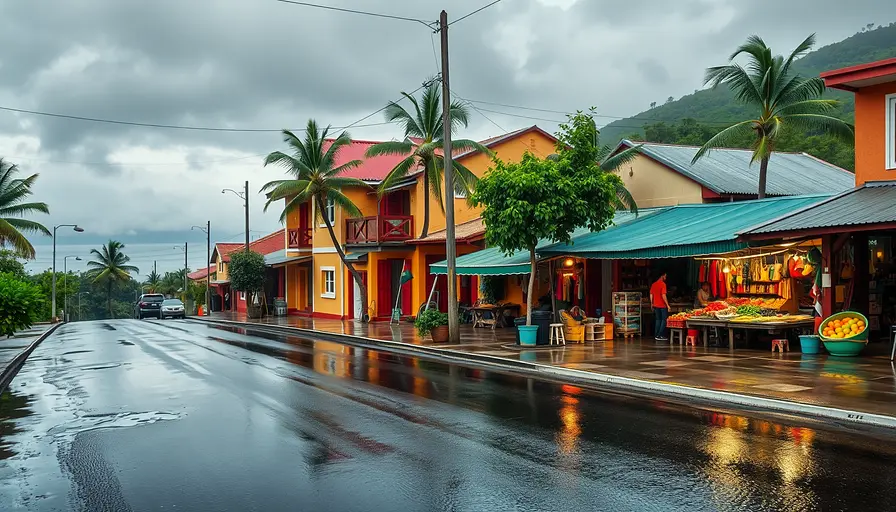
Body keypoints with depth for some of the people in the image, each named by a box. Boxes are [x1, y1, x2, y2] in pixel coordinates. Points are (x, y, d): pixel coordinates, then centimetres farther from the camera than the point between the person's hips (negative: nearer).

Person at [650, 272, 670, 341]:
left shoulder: (653, 284, 8)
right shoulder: (663, 284, -13)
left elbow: (651, 295, 11)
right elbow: (663, 296, -19)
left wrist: (652, 304, 20)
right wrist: (667, 305, -15)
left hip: (656, 305, 7)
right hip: (662, 305, -7)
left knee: (658, 320, 14)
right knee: (664, 320, 1)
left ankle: (656, 335, 12)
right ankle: (660, 335, -3)